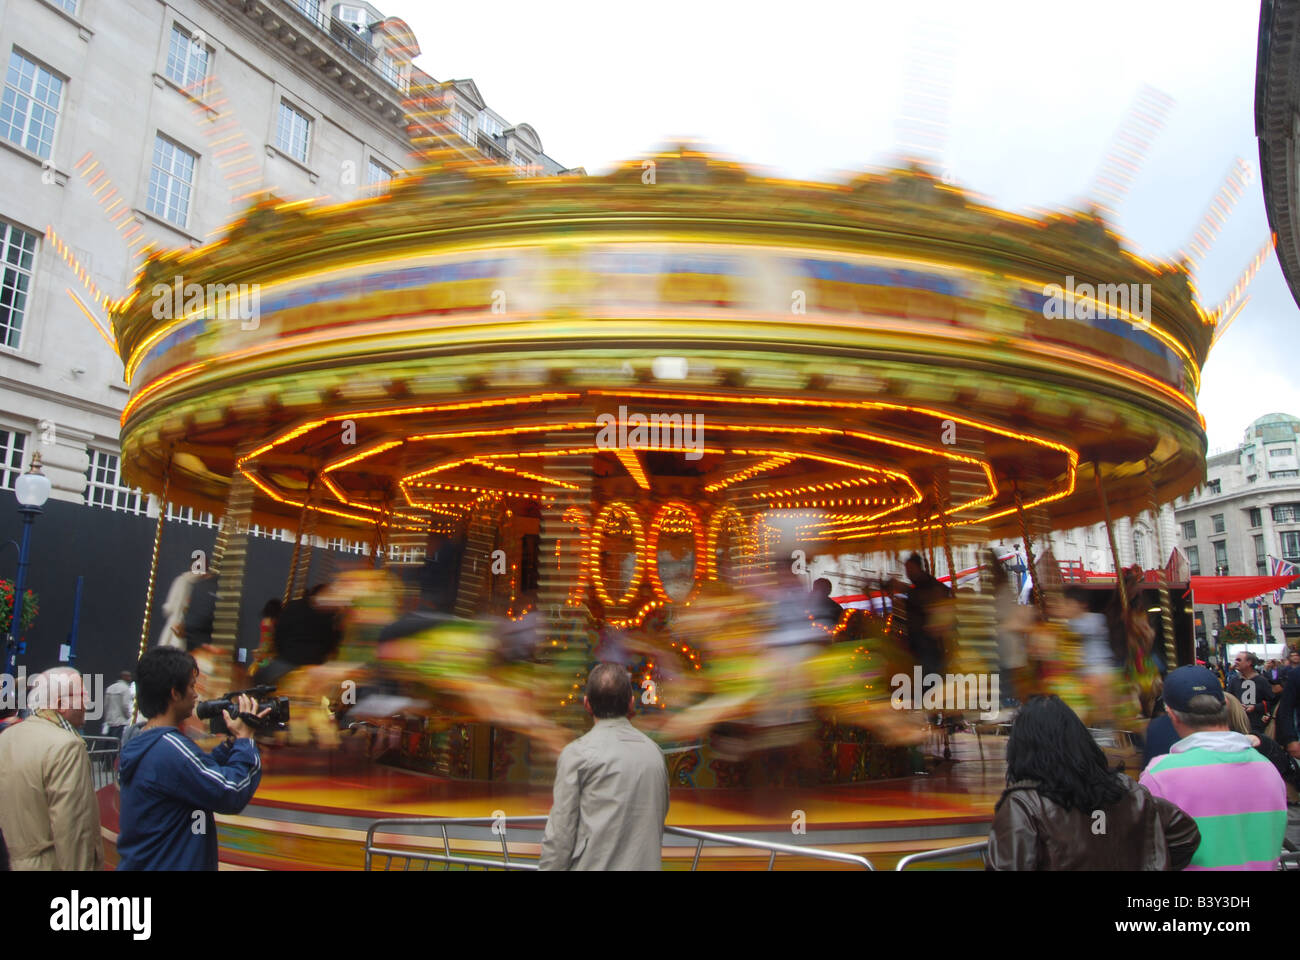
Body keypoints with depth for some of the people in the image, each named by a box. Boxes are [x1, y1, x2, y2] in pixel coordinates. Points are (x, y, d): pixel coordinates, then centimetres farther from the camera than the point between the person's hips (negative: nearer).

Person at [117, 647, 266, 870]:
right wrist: (244, 738, -12)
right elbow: (234, 794, -24)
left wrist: (232, 741, 2)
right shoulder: (170, 748, -25)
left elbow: (199, 773, 12)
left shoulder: (137, 744, 6)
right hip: (168, 863, -10)